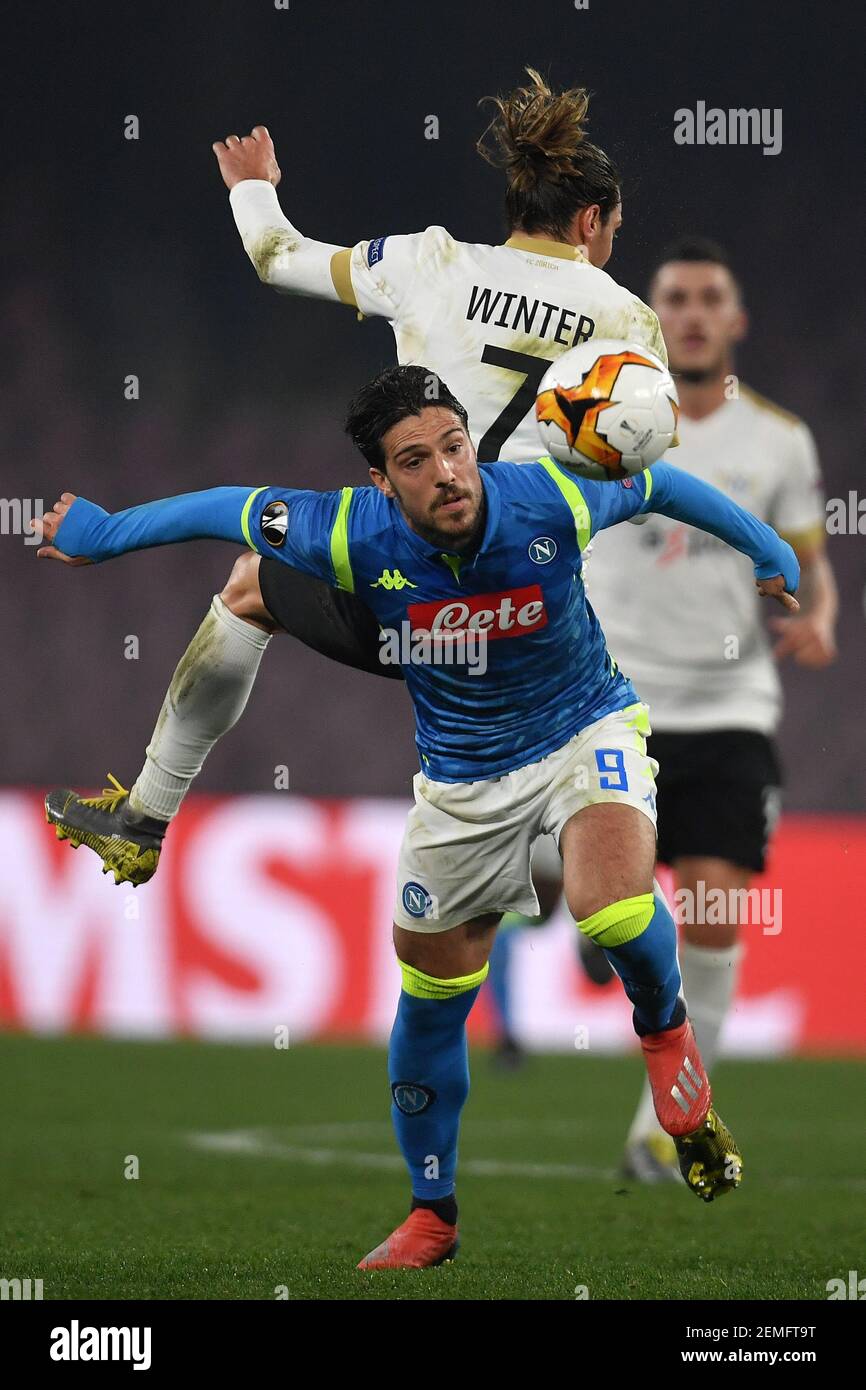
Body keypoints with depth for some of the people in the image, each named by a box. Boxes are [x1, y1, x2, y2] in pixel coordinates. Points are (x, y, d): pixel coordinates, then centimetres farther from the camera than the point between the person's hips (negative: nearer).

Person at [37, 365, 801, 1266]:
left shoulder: (550, 500, -24)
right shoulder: (355, 537, -22)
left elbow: (659, 484, -4)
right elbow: (226, 510, -5)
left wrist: (769, 551, 10)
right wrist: (100, 534, 6)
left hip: (585, 730, -2)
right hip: (462, 778, 3)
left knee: (610, 903, -33)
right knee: (429, 1004, 9)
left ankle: (665, 1031, 2)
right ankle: (431, 1217, 30)